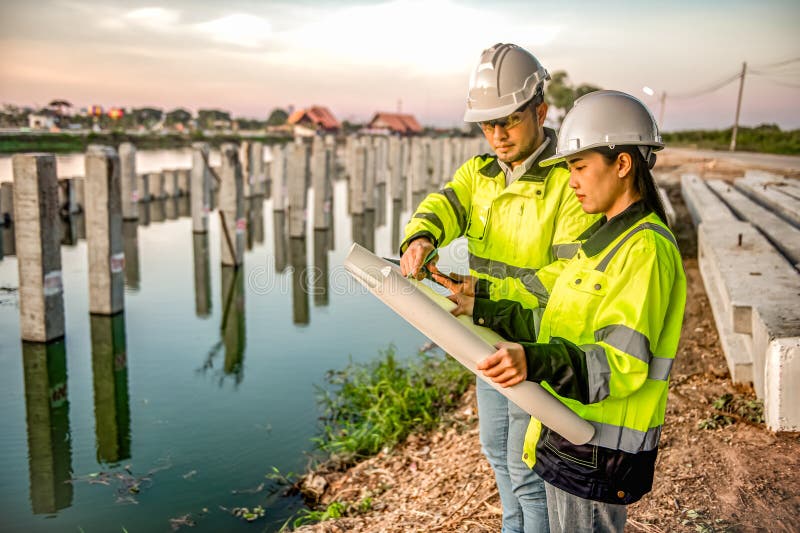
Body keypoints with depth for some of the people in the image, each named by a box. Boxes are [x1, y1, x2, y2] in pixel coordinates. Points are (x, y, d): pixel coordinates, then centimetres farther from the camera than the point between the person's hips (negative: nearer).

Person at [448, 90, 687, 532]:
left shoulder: (646, 249, -19)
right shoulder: (603, 238, 13)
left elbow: (624, 364, -28)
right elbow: (561, 326, 14)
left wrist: (536, 362, -42)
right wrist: (481, 312, 10)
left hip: (599, 451, -9)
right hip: (570, 435, 9)